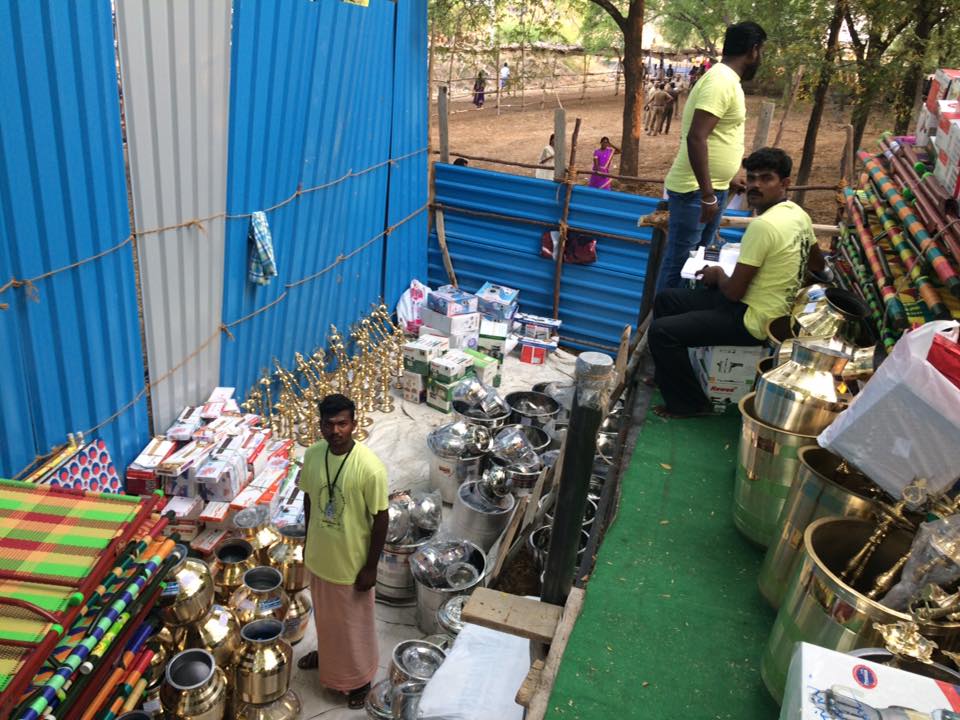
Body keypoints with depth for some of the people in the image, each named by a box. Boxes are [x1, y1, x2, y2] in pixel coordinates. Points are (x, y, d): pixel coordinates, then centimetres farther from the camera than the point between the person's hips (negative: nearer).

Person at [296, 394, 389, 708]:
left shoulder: (370, 467, -29)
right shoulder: (312, 455, -12)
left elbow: (380, 519, -19)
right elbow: (309, 499, 4)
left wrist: (371, 567, -13)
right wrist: (308, 542, 12)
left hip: (352, 561, -5)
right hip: (319, 555, 5)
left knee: (354, 622, 17)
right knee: (324, 614, 29)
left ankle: (359, 677, 41)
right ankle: (326, 653, 57)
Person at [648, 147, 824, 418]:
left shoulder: (763, 225, -25)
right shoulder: (798, 213, 5)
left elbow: (733, 291, -21)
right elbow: (818, 264, 20)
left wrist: (718, 274, -1)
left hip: (752, 321, -10)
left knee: (661, 331, -16)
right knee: (665, 299, 14)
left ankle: (688, 403, 3)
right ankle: (668, 375, 29)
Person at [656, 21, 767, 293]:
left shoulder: (726, 79, 14)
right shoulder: (721, 81, -18)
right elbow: (696, 138, -27)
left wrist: (730, 177, 32)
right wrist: (707, 195, -28)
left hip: (713, 187, 10)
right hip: (696, 190, -10)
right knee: (678, 261, -3)